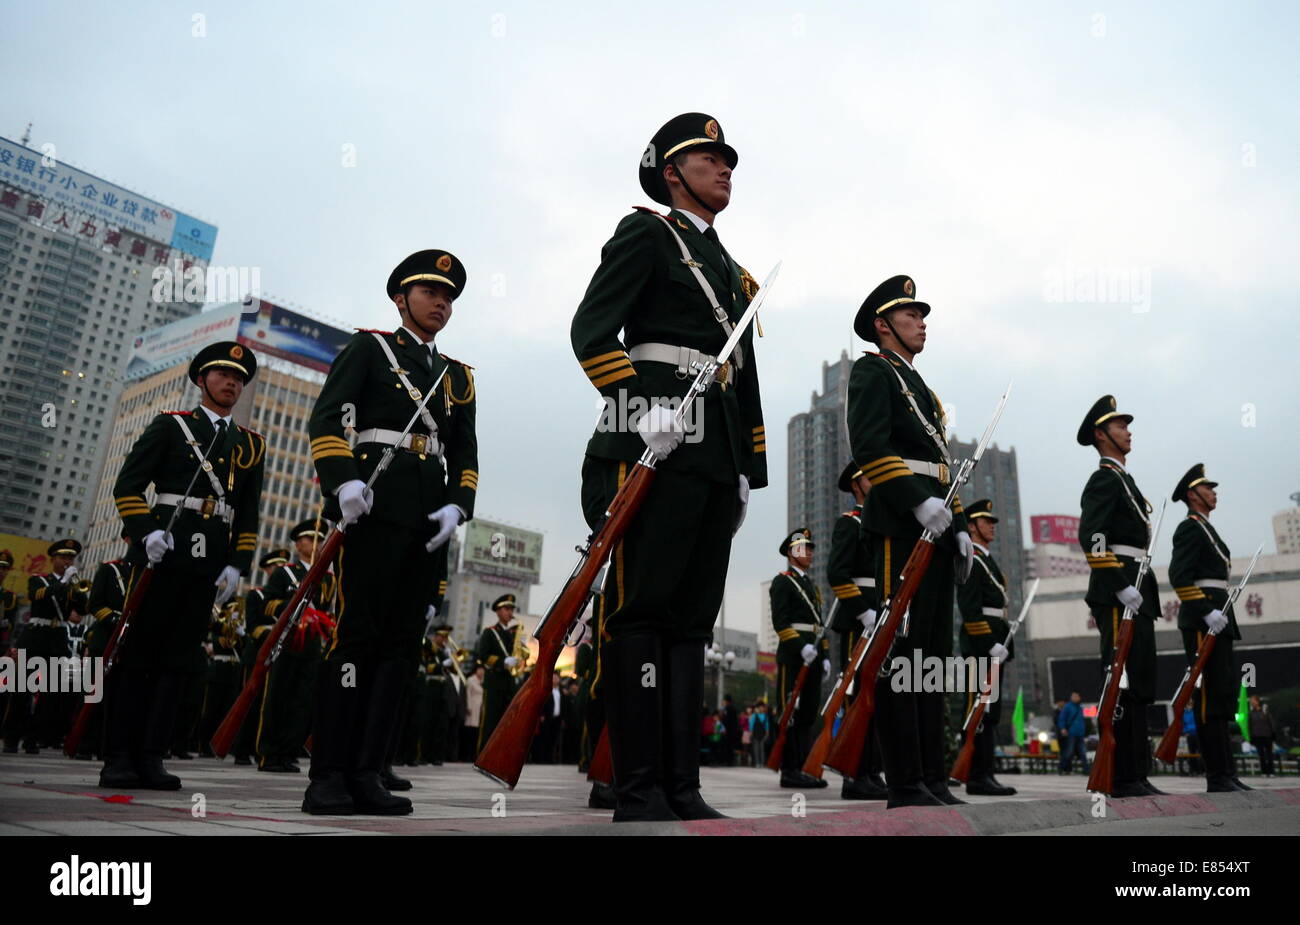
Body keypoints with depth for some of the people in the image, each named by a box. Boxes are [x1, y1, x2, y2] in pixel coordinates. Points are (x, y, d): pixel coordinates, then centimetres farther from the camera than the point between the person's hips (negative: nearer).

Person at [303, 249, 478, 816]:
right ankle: (328, 777, -3)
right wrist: (343, 479, -16)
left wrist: (457, 506, 0)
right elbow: (326, 418, -1)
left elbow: (465, 452, 17)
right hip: (374, 507, -5)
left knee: (402, 643, 1)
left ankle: (366, 775, 5)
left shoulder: (457, 375, 23)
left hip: (431, 520, 5)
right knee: (357, 635, -9)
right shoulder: (368, 348, 11)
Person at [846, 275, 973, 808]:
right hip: (900, 527, -9)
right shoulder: (872, 372, 2)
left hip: (933, 531, 9)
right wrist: (919, 502, -20)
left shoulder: (919, 386, 28)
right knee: (902, 649, -10)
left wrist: (957, 524, 14)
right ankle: (905, 784, -6)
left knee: (933, 653, 8)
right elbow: (869, 446, -14)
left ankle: (934, 779, 13)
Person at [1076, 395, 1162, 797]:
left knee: (1140, 685, 10)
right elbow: (1090, 537, -19)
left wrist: (1142, 588, 19)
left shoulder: (1122, 479, 24)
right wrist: (1121, 587, -22)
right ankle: (1122, 777, -7)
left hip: (1135, 591, 10)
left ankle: (1137, 775, 15)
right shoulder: (1104, 479, -6)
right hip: (1117, 593, -10)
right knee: (1123, 684, -10)